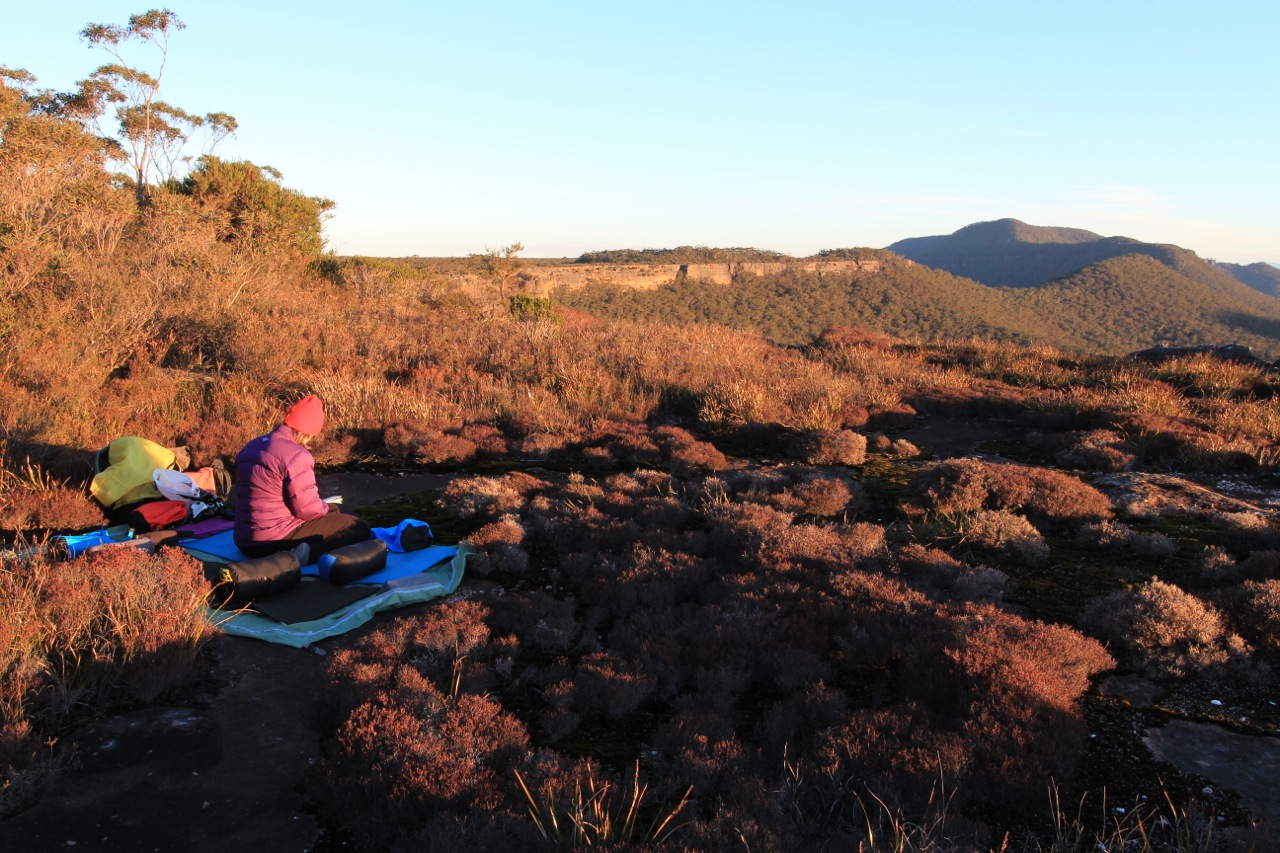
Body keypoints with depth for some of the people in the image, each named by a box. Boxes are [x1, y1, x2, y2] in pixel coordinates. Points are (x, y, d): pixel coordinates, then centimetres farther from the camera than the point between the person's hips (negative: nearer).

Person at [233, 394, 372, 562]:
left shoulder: (250, 448, 11)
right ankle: (307, 554, -21)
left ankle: (291, 554, 7)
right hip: (277, 540, -9)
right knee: (358, 527, -5)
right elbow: (308, 509, -19)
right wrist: (326, 508, 4)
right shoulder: (296, 455, -18)